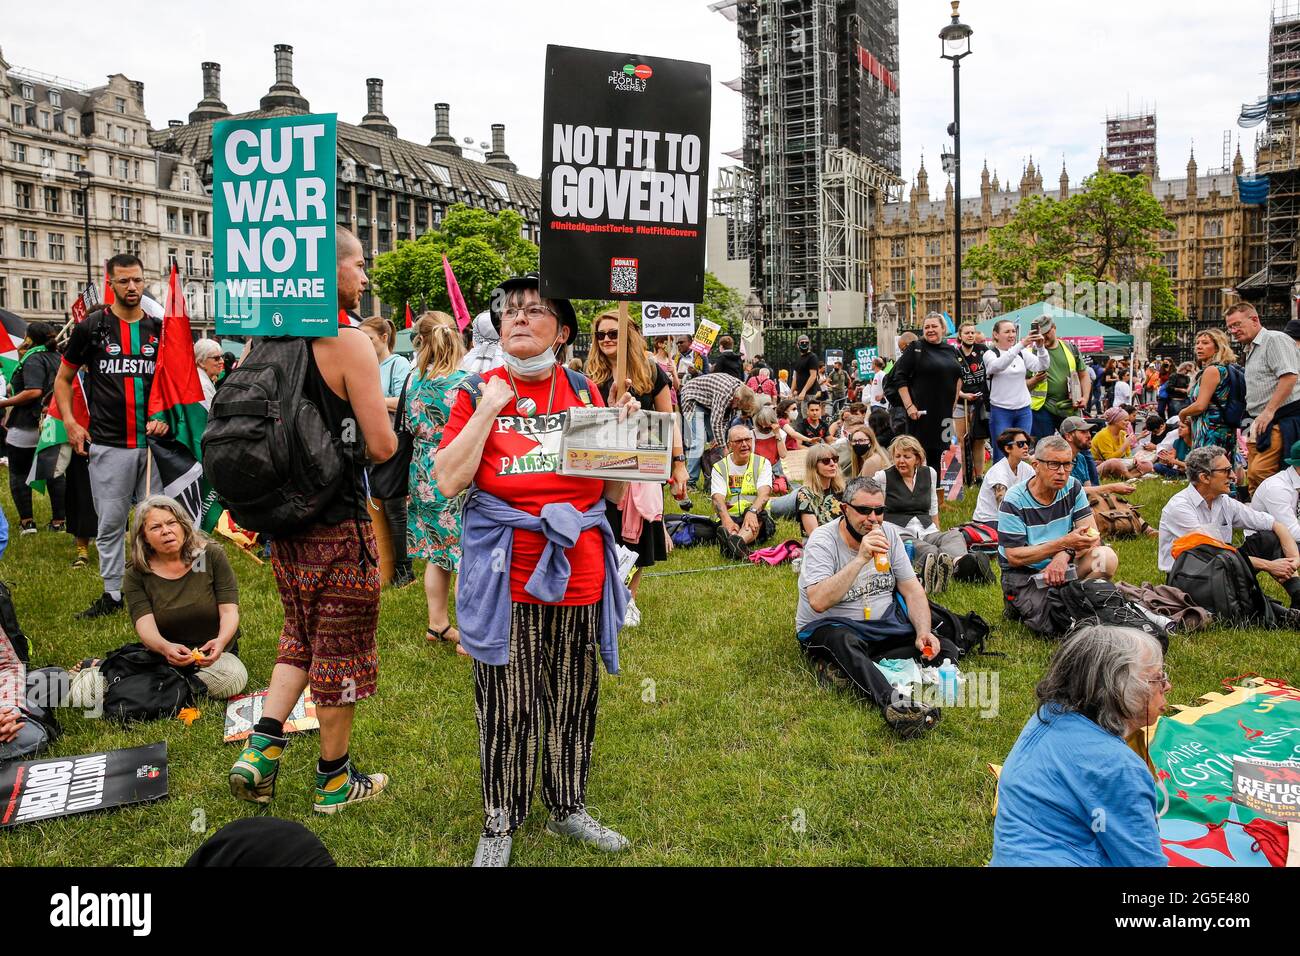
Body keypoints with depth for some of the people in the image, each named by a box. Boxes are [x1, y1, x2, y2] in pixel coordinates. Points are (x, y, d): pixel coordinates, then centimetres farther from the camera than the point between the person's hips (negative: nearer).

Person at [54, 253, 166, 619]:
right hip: (108, 444, -1)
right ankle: (113, 593, 16)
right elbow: (63, 379, 11)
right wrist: (70, 424, -1)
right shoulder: (91, 327, 3)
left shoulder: (159, 329, 9)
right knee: (111, 522, 4)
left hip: (152, 442, 2)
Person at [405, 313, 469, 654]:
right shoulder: (467, 382, -17)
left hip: (424, 478, 6)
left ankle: (438, 623, 28)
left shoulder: (416, 381, 1)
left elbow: (412, 428, 11)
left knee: (436, 553, 16)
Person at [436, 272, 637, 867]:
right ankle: (499, 826, 24)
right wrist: (488, 412, -14)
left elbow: (614, 493, 8)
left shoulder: (586, 395, 6)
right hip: (507, 580, -2)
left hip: (579, 576, 3)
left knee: (573, 703, 14)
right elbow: (448, 482, -10)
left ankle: (568, 809, 33)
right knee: (506, 709, 5)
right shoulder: (478, 394, 0)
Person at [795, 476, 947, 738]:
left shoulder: (889, 533, 3)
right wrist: (861, 559, -33)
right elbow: (818, 602, -30)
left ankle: (846, 671, -27)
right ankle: (894, 703, -60)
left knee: (945, 650, -15)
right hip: (828, 628, -6)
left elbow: (912, 589, 6)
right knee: (845, 642, -40)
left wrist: (923, 632, -11)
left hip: (883, 626, 6)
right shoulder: (822, 540, -15)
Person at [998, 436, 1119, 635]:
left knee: (1107, 558, -21)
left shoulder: (1073, 488, -2)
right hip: (1022, 574, -5)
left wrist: (1065, 554, -28)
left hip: (1061, 566, 5)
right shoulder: (1013, 502, -17)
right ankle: (1019, 605, 6)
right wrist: (1064, 543, -29)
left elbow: (1093, 535, -6)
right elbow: (1014, 557, -20)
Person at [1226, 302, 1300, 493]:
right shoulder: (1250, 350, 24)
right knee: (1253, 478, 6)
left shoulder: (1275, 339, -6)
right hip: (1259, 425, 10)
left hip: (1281, 421, -10)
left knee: (1259, 474, -21)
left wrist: (1269, 412, -20)